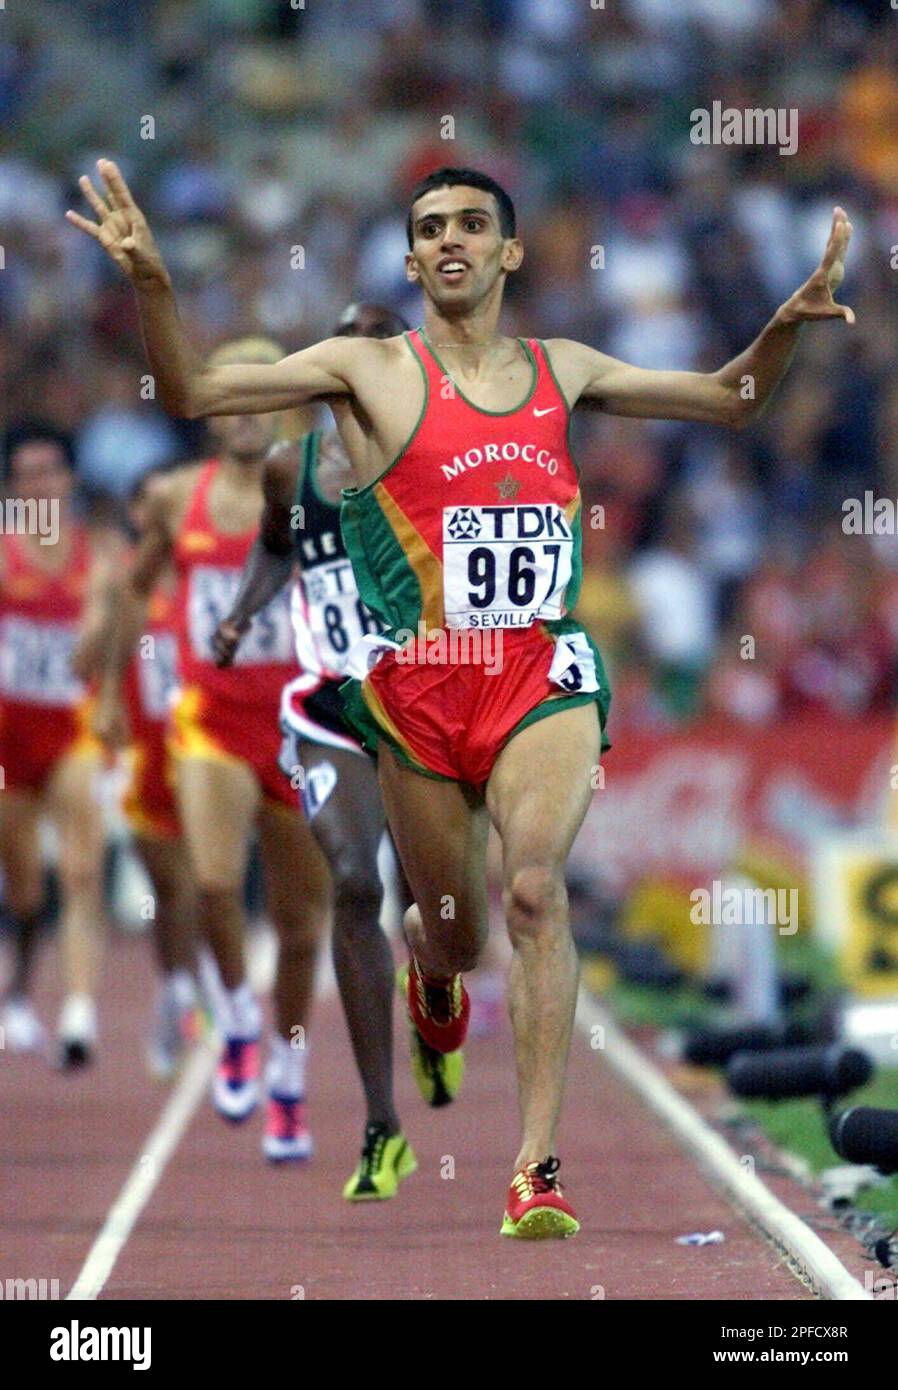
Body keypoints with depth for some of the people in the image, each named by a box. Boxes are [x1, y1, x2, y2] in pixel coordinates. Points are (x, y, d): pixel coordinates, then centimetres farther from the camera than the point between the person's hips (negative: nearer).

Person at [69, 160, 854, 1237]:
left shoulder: (562, 370, 12)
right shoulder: (371, 370, 2)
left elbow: (730, 399, 25)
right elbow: (193, 395, -5)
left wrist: (790, 320, 7)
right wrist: (150, 283, -20)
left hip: (544, 674, 0)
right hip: (418, 685, 0)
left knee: (535, 887, -23)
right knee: (453, 931, 11)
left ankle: (537, 1166, -25)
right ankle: (431, 973, 53)